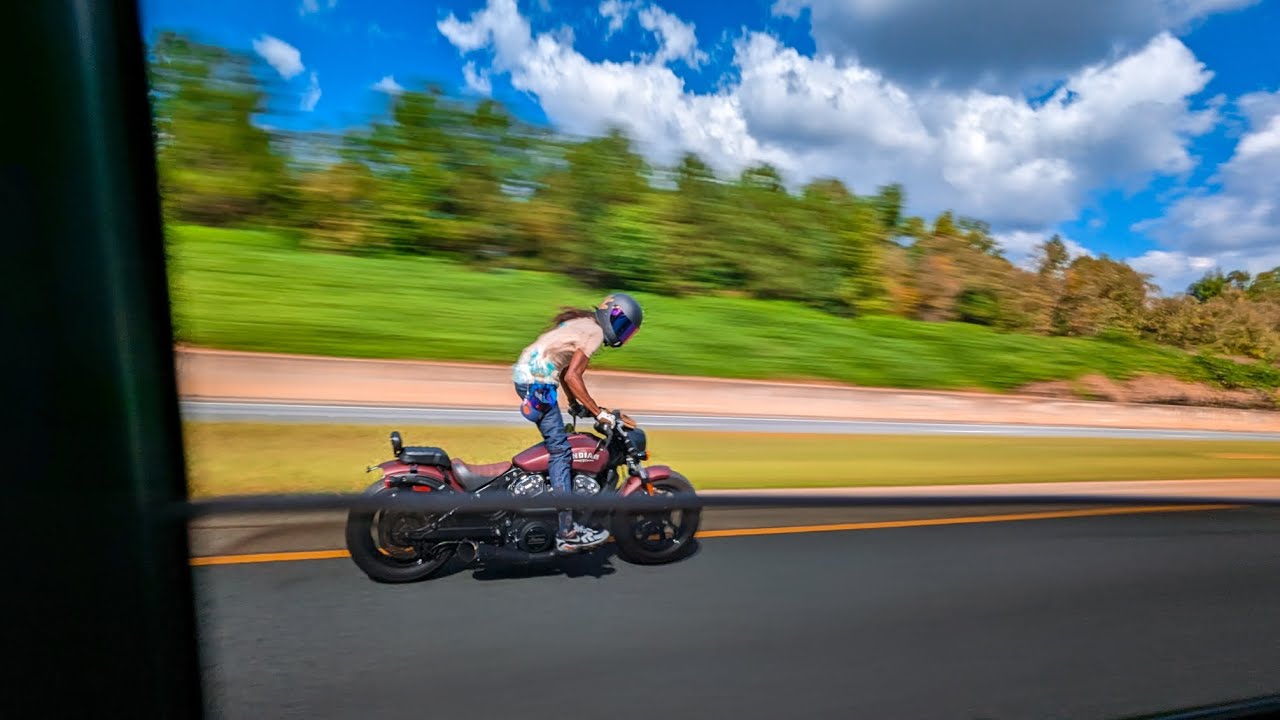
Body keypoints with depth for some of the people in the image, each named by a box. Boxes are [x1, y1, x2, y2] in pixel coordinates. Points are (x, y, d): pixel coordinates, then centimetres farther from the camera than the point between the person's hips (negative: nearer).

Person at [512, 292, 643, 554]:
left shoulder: (582, 322, 19)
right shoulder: (595, 332, -9)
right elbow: (572, 376, -17)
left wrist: (574, 402, 25)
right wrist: (598, 412, -12)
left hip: (524, 374, 10)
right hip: (538, 382, -10)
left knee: (557, 443, 14)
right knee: (561, 450, -10)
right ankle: (567, 532, -9)